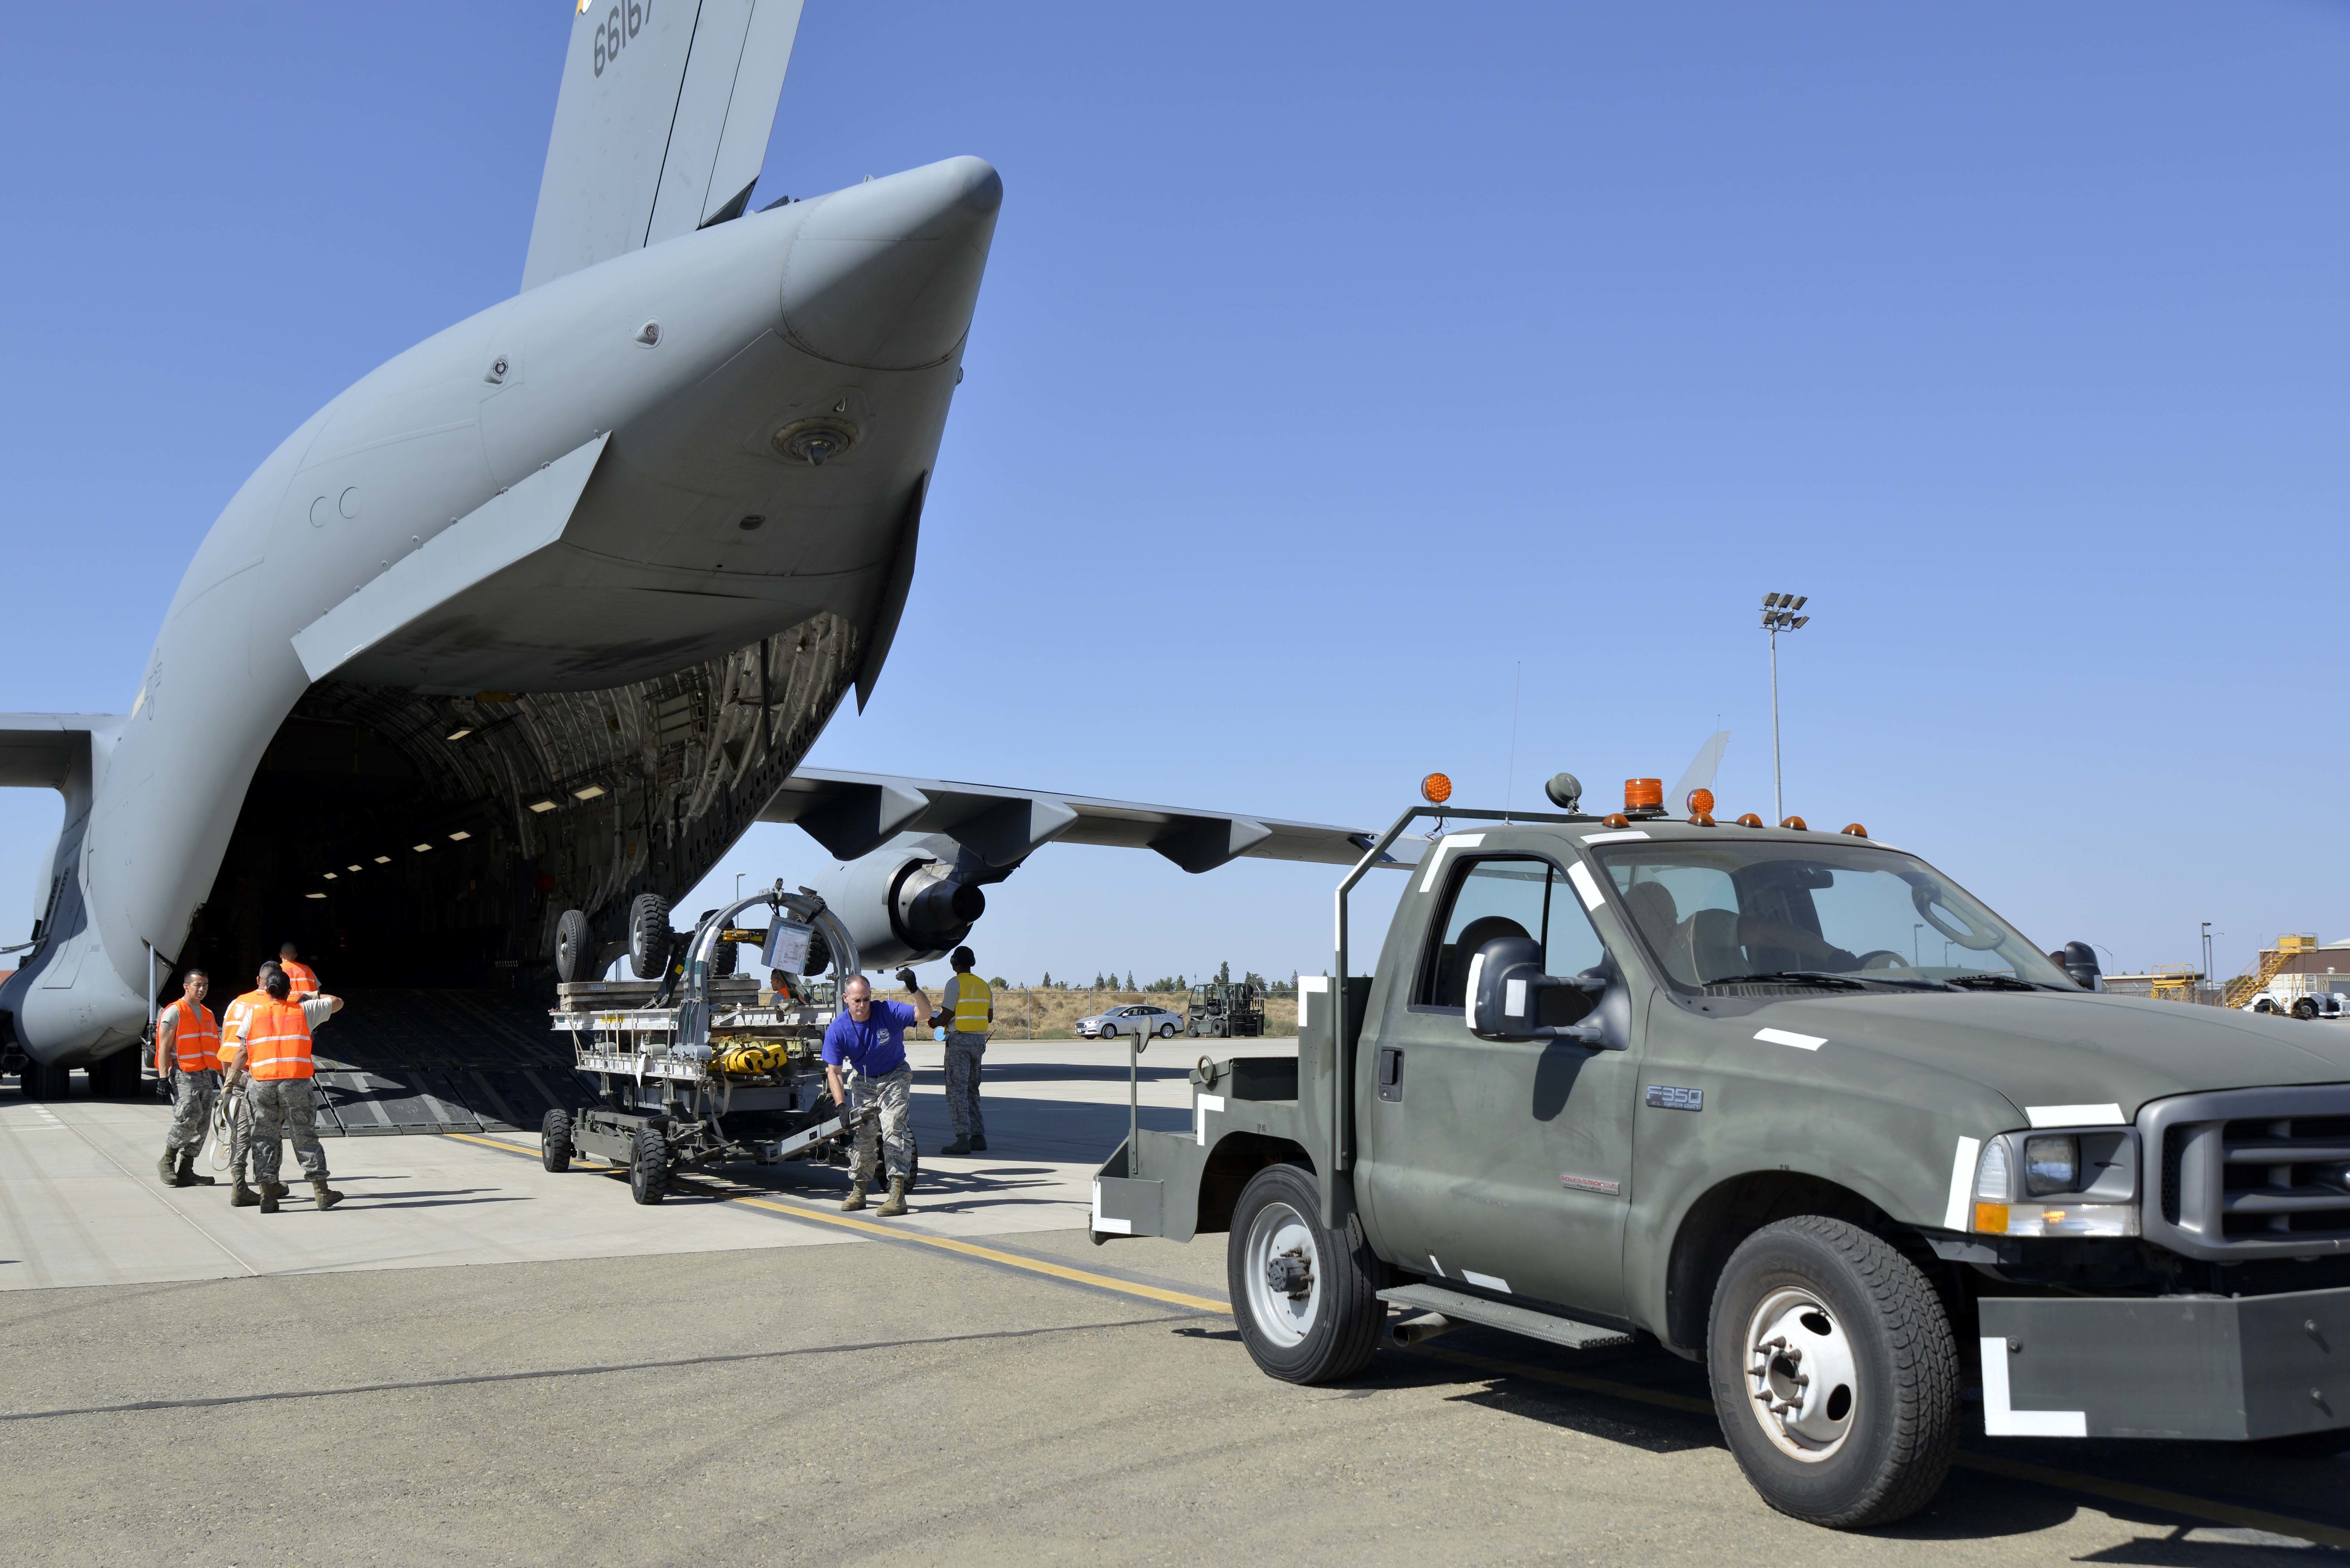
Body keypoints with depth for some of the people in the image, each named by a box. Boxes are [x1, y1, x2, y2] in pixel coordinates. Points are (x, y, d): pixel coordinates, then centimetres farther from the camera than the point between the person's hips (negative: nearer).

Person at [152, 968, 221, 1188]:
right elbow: (164, 1047, -7)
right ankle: (167, 1162, -1)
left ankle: (186, 1171, 9)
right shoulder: (175, 1012, -3)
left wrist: (215, 1076, 21)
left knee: (201, 1124, 4)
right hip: (183, 1075, -7)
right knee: (188, 1119, -19)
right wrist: (163, 1078, -14)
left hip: (206, 1076, 7)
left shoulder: (208, 1014, 18)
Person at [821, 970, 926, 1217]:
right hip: (862, 1080, 3)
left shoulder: (888, 1012, -24)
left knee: (893, 1129, -17)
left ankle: (897, 1194, -20)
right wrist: (842, 1105, -27)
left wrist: (914, 989, -53)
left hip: (894, 1077, -3)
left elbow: (924, 1015, -34)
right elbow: (833, 1071, -16)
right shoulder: (837, 1030, -19)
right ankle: (859, 1191, 17)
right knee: (862, 1133, 3)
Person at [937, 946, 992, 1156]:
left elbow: (948, 1015, -12)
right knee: (972, 1089, 15)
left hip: (959, 1040, -7)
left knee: (957, 1089, -8)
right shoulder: (983, 985, 12)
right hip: (979, 1040, 7)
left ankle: (963, 1138, -17)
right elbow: (990, 1018, 13)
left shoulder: (955, 983, -8)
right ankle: (978, 1137, 14)